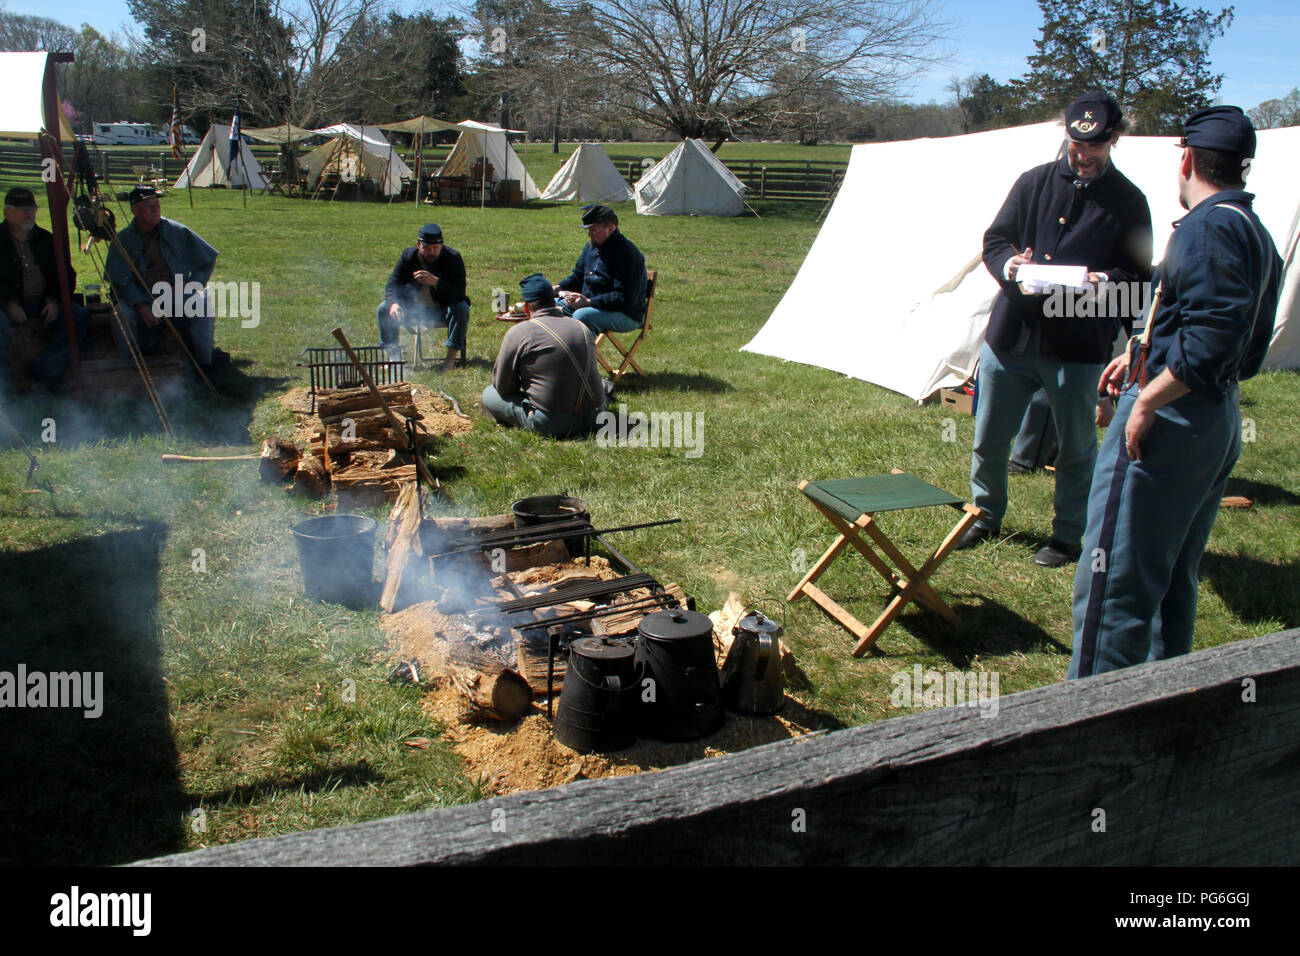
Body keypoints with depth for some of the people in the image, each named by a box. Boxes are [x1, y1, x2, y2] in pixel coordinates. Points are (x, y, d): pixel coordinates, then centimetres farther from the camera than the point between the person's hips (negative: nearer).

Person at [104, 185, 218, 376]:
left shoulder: (178, 232, 1)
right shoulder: (123, 240, 0)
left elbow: (208, 260, 8)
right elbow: (120, 281, -3)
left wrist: (192, 285, -7)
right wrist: (142, 305, -18)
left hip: (180, 294, 0)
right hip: (143, 297, 0)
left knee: (202, 303, -30)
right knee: (122, 313, -29)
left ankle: (203, 365, -18)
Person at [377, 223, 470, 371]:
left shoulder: (453, 258, -16)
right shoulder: (408, 256, -7)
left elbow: (459, 294, -25)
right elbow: (393, 284, -8)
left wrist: (435, 282, -41)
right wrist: (394, 303, -31)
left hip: (442, 311, -3)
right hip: (414, 309, 3)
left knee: (461, 310, -33)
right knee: (384, 309, -15)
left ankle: (451, 356, -22)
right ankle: (394, 355, -7)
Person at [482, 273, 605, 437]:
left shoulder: (518, 332, -6)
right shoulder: (581, 327, 10)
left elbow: (502, 386, 1)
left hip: (550, 424, -7)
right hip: (594, 418, 7)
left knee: (489, 394, 7)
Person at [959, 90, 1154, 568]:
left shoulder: (1128, 201, 2)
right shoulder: (1034, 182, 8)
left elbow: (1140, 274, 1)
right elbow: (994, 239, 10)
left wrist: (1108, 282, -21)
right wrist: (1007, 264, -13)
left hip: (1079, 345, -2)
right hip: (1011, 333, 3)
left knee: (1076, 448, 8)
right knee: (988, 439, 12)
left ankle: (1067, 536, 25)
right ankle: (986, 517, 34)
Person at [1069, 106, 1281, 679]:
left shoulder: (1209, 227, -14)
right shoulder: (1258, 235, 17)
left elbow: (1215, 335, -26)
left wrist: (1149, 399, -20)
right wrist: (1144, 357, 20)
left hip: (1169, 421, -10)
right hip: (1220, 421, 11)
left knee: (1113, 586, -6)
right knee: (1172, 582, 19)